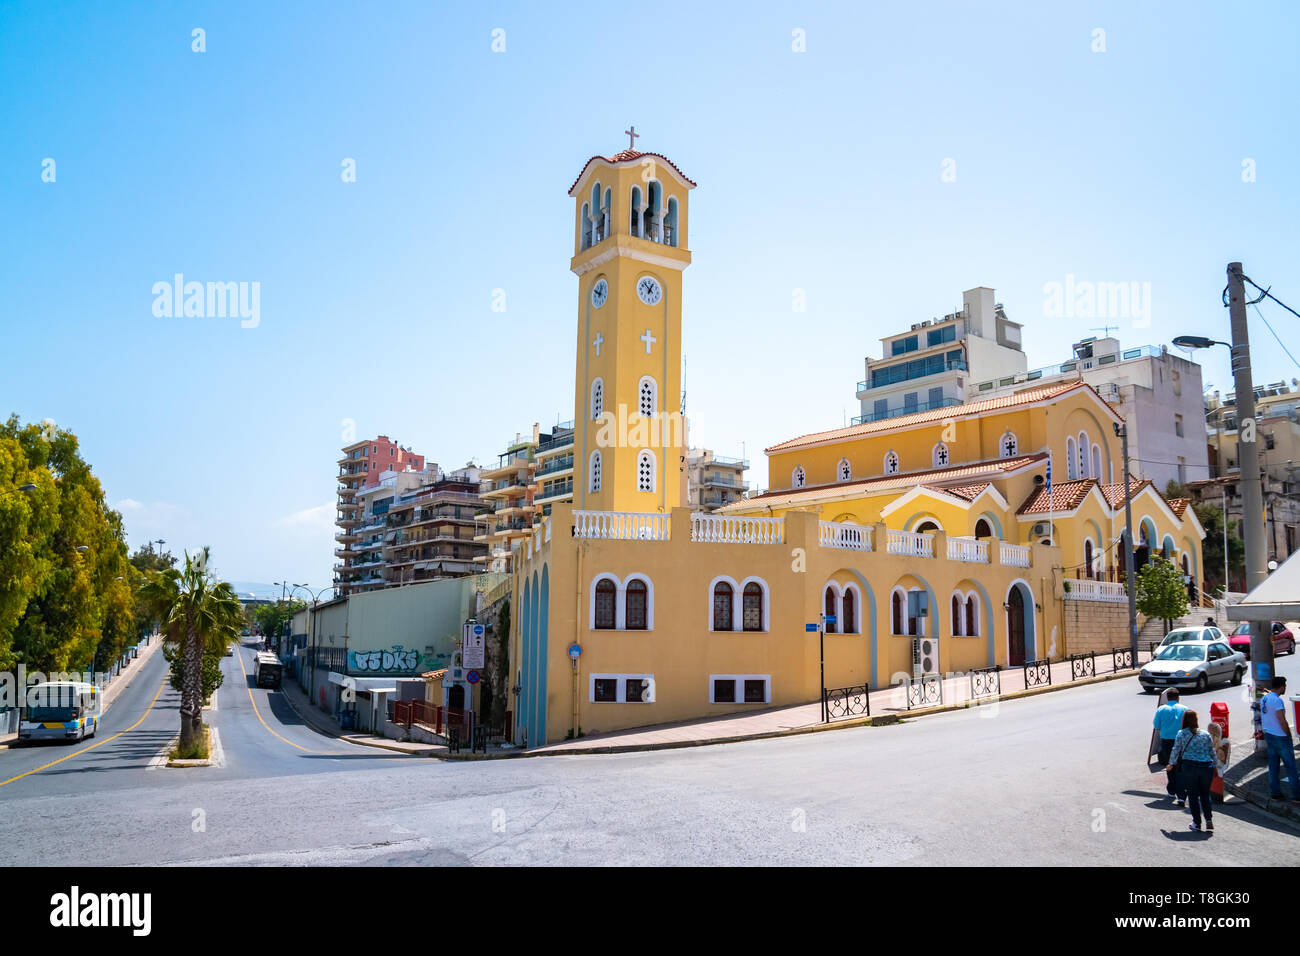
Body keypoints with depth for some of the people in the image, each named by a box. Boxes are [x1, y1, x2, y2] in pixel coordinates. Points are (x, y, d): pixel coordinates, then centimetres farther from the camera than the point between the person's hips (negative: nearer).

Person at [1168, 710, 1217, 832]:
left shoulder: (1182, 734, 3)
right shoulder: (1206, 734, 10)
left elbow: (1176, 750, 5)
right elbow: (1212, 752, 11)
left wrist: (1171, 764, 19)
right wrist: (1215, 766, 22)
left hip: (1190, 766, -3)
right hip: (1207, 766, 3)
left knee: (1193, 795, 5)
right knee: (1205, 794, 16)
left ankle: (1197, 823, 5)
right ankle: (1209, 820, 6)